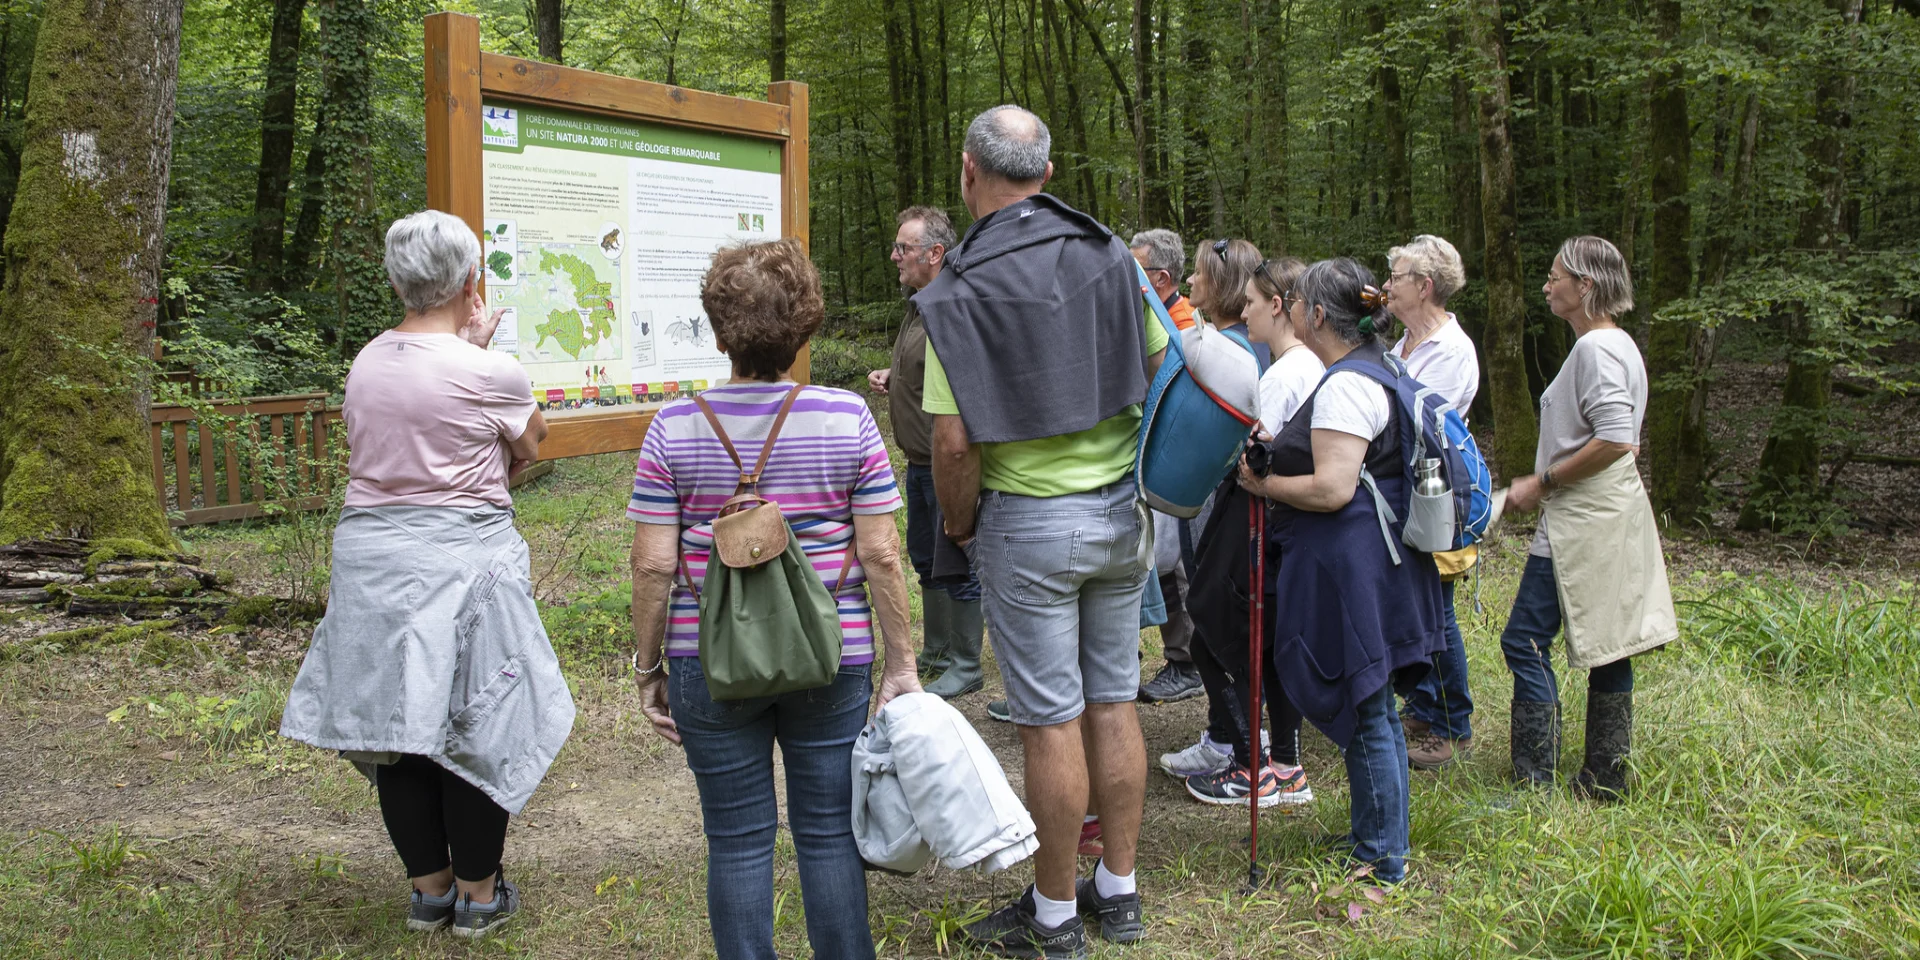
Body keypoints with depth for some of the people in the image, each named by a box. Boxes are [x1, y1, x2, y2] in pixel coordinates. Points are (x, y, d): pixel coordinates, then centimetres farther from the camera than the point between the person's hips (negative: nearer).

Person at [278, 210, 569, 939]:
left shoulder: (366, 364, 3)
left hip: (372, 557, 6)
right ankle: (477, 894, 18)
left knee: (399, 722, 13)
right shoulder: (493, 375, -14)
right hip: (463, 562, -6)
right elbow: (529, 449, 3)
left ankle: (428, 888, 26)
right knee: (474, 729, 7)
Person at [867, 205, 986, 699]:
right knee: (925, 558, 20)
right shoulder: (919, 306, 12)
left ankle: (965, 666, 13)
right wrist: (889, 377, 10)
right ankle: (936, 650, 35)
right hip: (919, 462, 10)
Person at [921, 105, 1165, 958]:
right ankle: (1118, 891, 26)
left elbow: (954, 443, -18)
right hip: (1124, 512, 5)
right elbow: (1164, 375, 7)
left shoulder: (960, 292, -14)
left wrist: (959, 529, -1)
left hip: (1029, 524, -5)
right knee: (1113, 702, 14)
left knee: (1051, 721, 3)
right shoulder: (1111, 256, 1)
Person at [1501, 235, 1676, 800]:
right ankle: (1605, 780, 19)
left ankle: (1534, 780, -4)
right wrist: (1545, 483, 16)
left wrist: (1543, 482, -16)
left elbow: (1614, 440, -24)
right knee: (1607, 648, 12)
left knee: (1525, 639, -7)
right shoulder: (1615, 344, 17)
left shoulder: (1597, 347, -15)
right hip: (1608, 515, 11)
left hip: (1584, 520, -11)